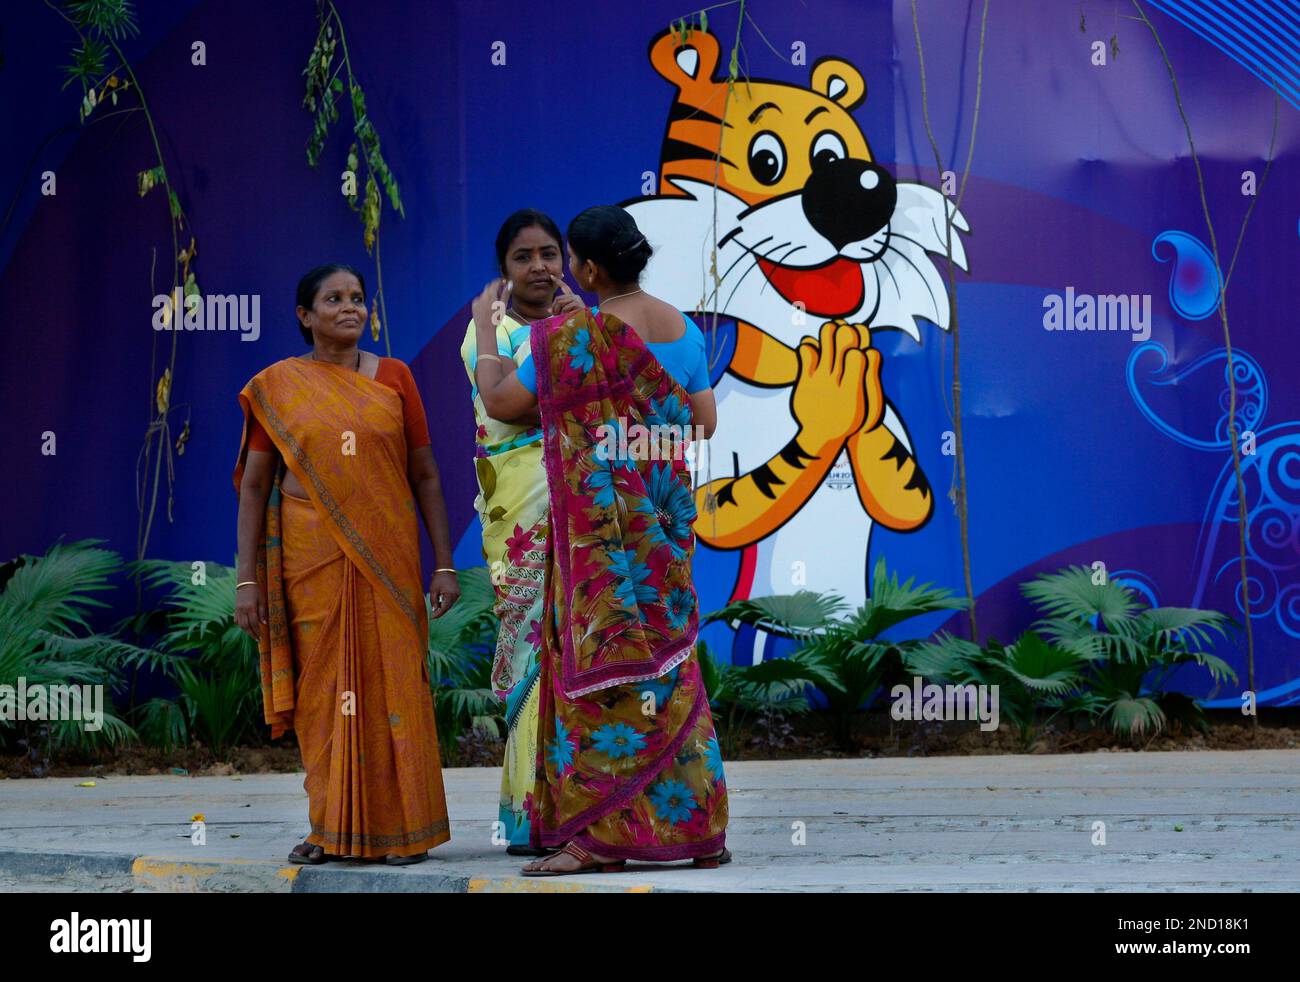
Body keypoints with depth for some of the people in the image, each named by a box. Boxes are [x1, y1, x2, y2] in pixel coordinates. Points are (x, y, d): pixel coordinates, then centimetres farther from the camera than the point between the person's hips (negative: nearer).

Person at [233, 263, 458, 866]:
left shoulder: (393, 378, 6)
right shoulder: (276, 387, 4)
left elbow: (425, 475, 6)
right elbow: (254, 484, 3)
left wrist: (444, 563, 0)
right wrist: (246, 579, -3)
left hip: (386, 555, 0)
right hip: (309, 556, 0)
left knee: (393, 684, -1)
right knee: (322, 687, 2)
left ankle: (402, 828, 6)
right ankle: (331, 828, 11)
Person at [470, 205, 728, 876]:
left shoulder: (573, 336, -13)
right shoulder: (682, 329, 6)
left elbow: (500, 402, -4)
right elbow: (704, 422, 14)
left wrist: (484, 328, 11)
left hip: (601, 517, -7)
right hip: (665, 514, 7)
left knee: (602, 661, -5)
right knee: (666, 661, 11)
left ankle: (602, 833, -6)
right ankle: (697, 827, 14)